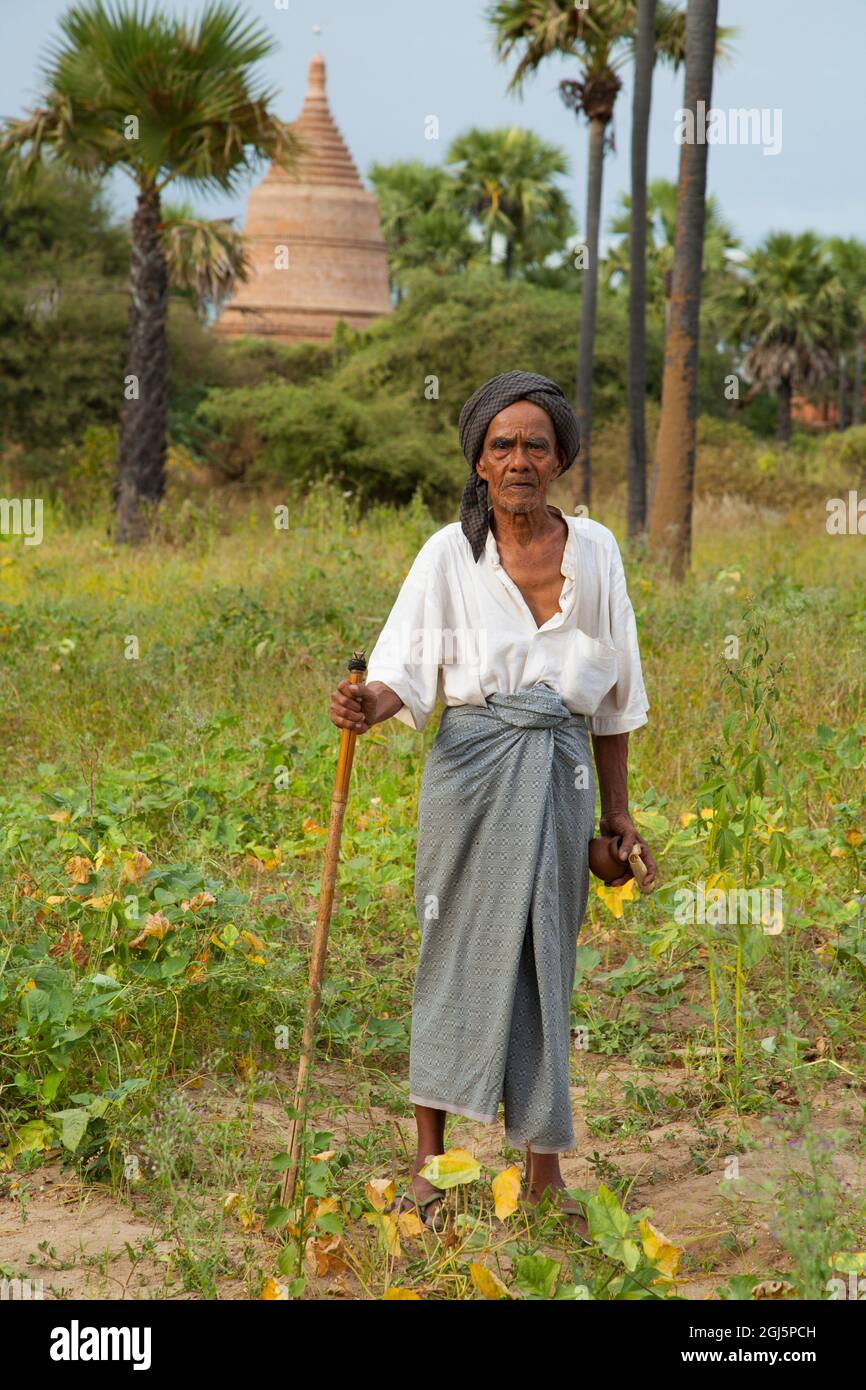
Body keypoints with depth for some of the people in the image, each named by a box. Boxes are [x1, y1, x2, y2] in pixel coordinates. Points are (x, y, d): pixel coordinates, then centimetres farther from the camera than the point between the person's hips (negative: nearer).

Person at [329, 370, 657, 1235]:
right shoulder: (449, 554, 0)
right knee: (457, 951, 1)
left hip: (561, 773, 2)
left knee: (545, 961, 4)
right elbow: (408, 672, -6)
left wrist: (617, 810, 12)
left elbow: (613, 696, 11)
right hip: (471, 767, -2)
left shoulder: (594, 551, 6)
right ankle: (429, 1160, 11)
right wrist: (368, 707, -29)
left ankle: (544, 1172, 12)